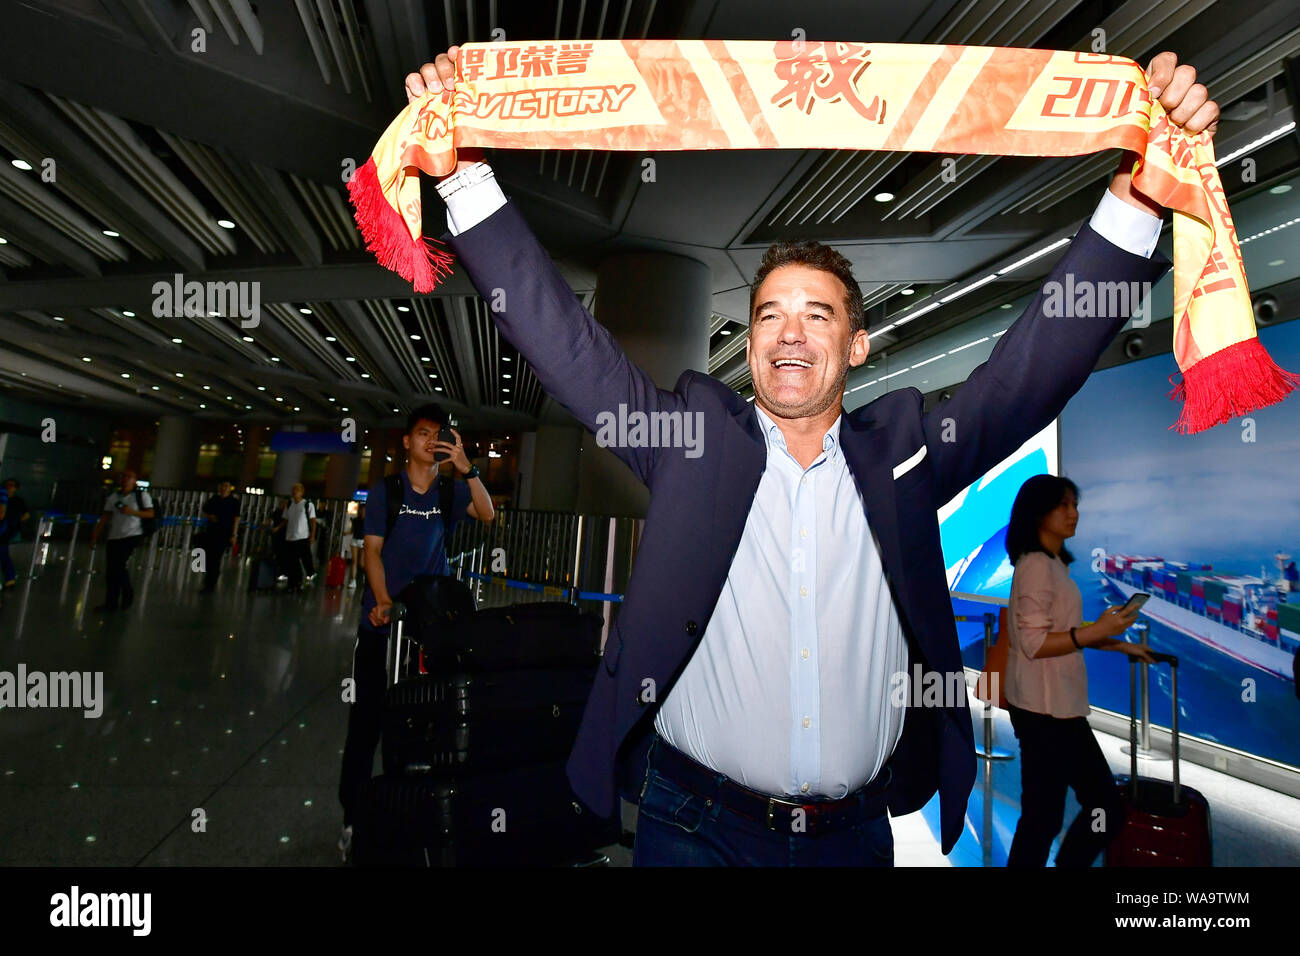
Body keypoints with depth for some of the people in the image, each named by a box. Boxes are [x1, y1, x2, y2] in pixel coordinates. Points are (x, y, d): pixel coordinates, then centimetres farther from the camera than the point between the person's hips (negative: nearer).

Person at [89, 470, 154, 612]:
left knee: (118, 566, -12)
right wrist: (95, 536, 6)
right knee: (111, 569, 6)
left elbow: (150, 514, -5)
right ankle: (111, 603, 16)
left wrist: (132, 512, -19)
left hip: (132, 535, -4)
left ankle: (127, 593, 11)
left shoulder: (142, 495, 1)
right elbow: (104, 517, 10)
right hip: (114, 537, 5)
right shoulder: (114, 497, 11)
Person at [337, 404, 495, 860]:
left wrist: (466, 468, -24)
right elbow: (372, 551, -4)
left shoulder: (450, 492, 3)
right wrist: (384, 602, -19)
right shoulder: (384, 491, 0)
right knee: (368, 717, 6)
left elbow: (487, 514, -13)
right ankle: (352, 815, 23)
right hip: (383, 622, -1)